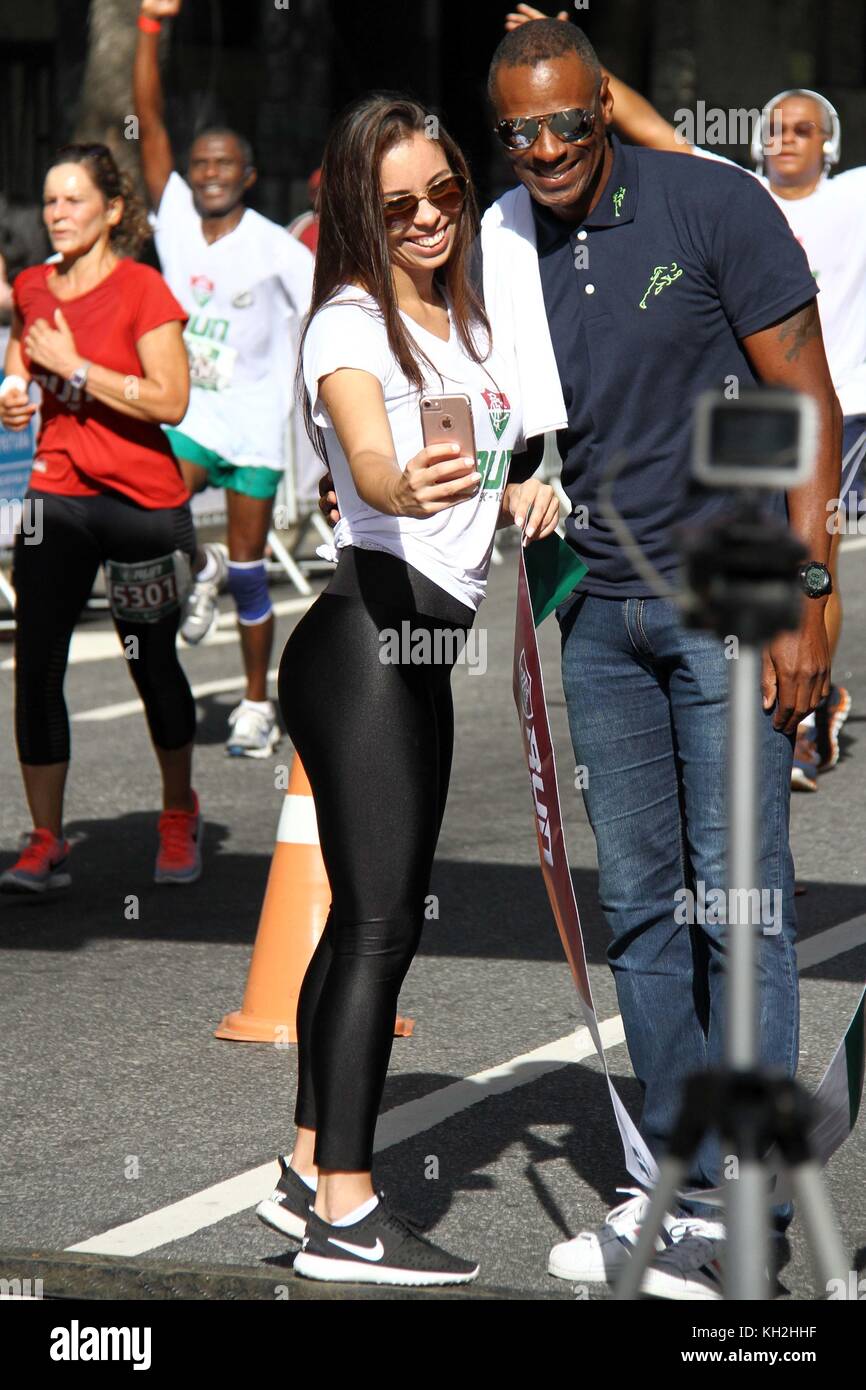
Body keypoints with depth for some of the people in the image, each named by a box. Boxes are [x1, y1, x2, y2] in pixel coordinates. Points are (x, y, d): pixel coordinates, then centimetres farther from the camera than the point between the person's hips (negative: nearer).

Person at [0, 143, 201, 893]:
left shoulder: (143, 289, -9)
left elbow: (170, 401, -18)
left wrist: (75, 367, -17)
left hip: (143, 500, -4)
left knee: (152, 660, 8)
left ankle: (179, 816, 30)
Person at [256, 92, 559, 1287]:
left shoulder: (467, 323, 16)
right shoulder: (352, 322, -11)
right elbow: (365, 453, -32)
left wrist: (521, 495, 9)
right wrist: (405, 489, -53)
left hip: (424, 652, 9)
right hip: (365, 637, -9)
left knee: (370, 916, 13)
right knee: (382, 920, -12)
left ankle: (311, 1173, 21)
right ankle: (345, 1219, -11)